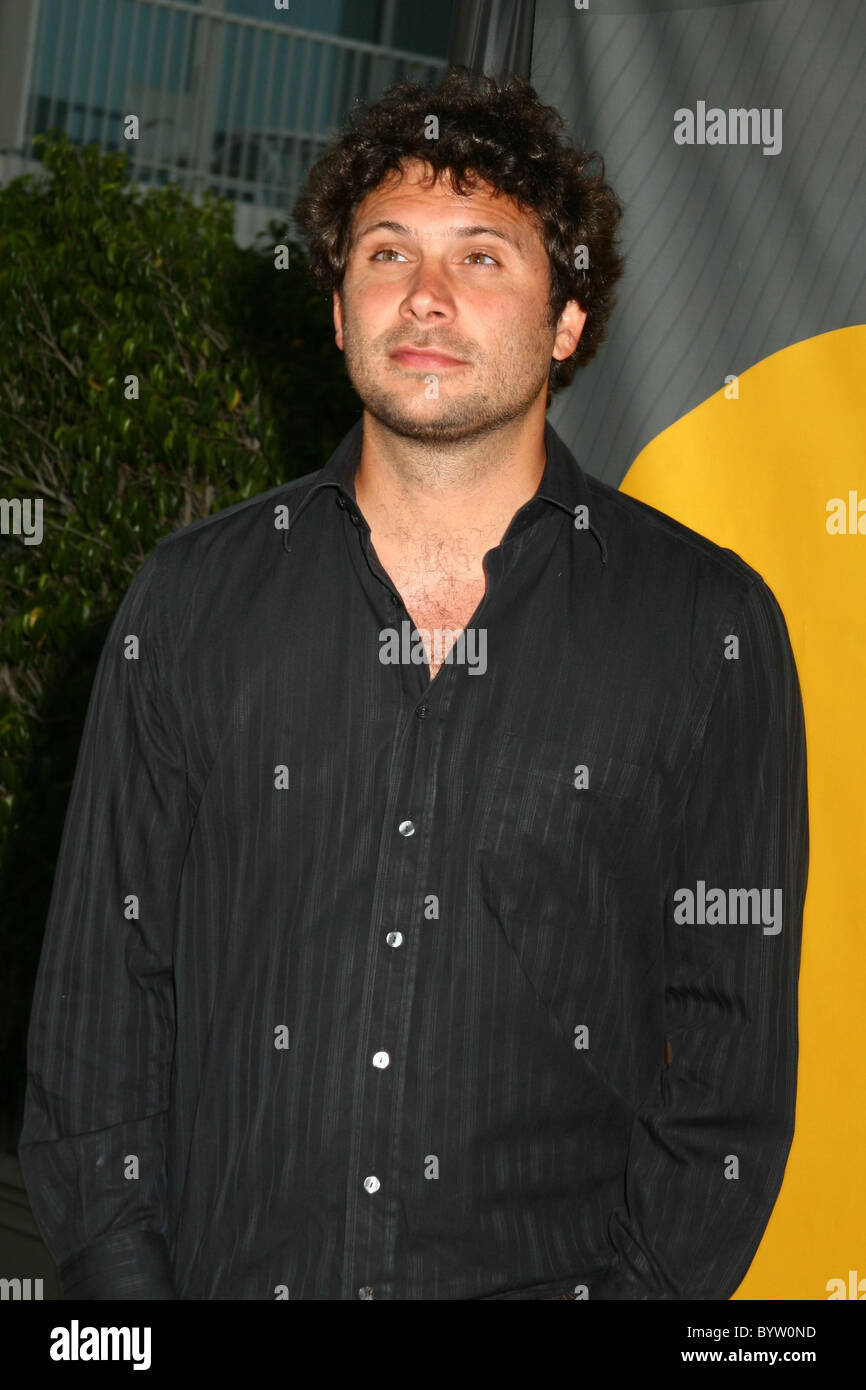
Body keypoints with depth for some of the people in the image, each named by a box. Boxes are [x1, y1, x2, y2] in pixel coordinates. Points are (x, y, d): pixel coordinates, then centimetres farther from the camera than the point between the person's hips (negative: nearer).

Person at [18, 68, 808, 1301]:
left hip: (560, 1269, -1)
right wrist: (121, 1278, -4)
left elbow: (731, 1030, -1)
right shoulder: (191, 601, 3)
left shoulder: (710, 628, -1)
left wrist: (654, 1283, -10)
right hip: (233, 1267, 2)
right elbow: (102, 987, 4)